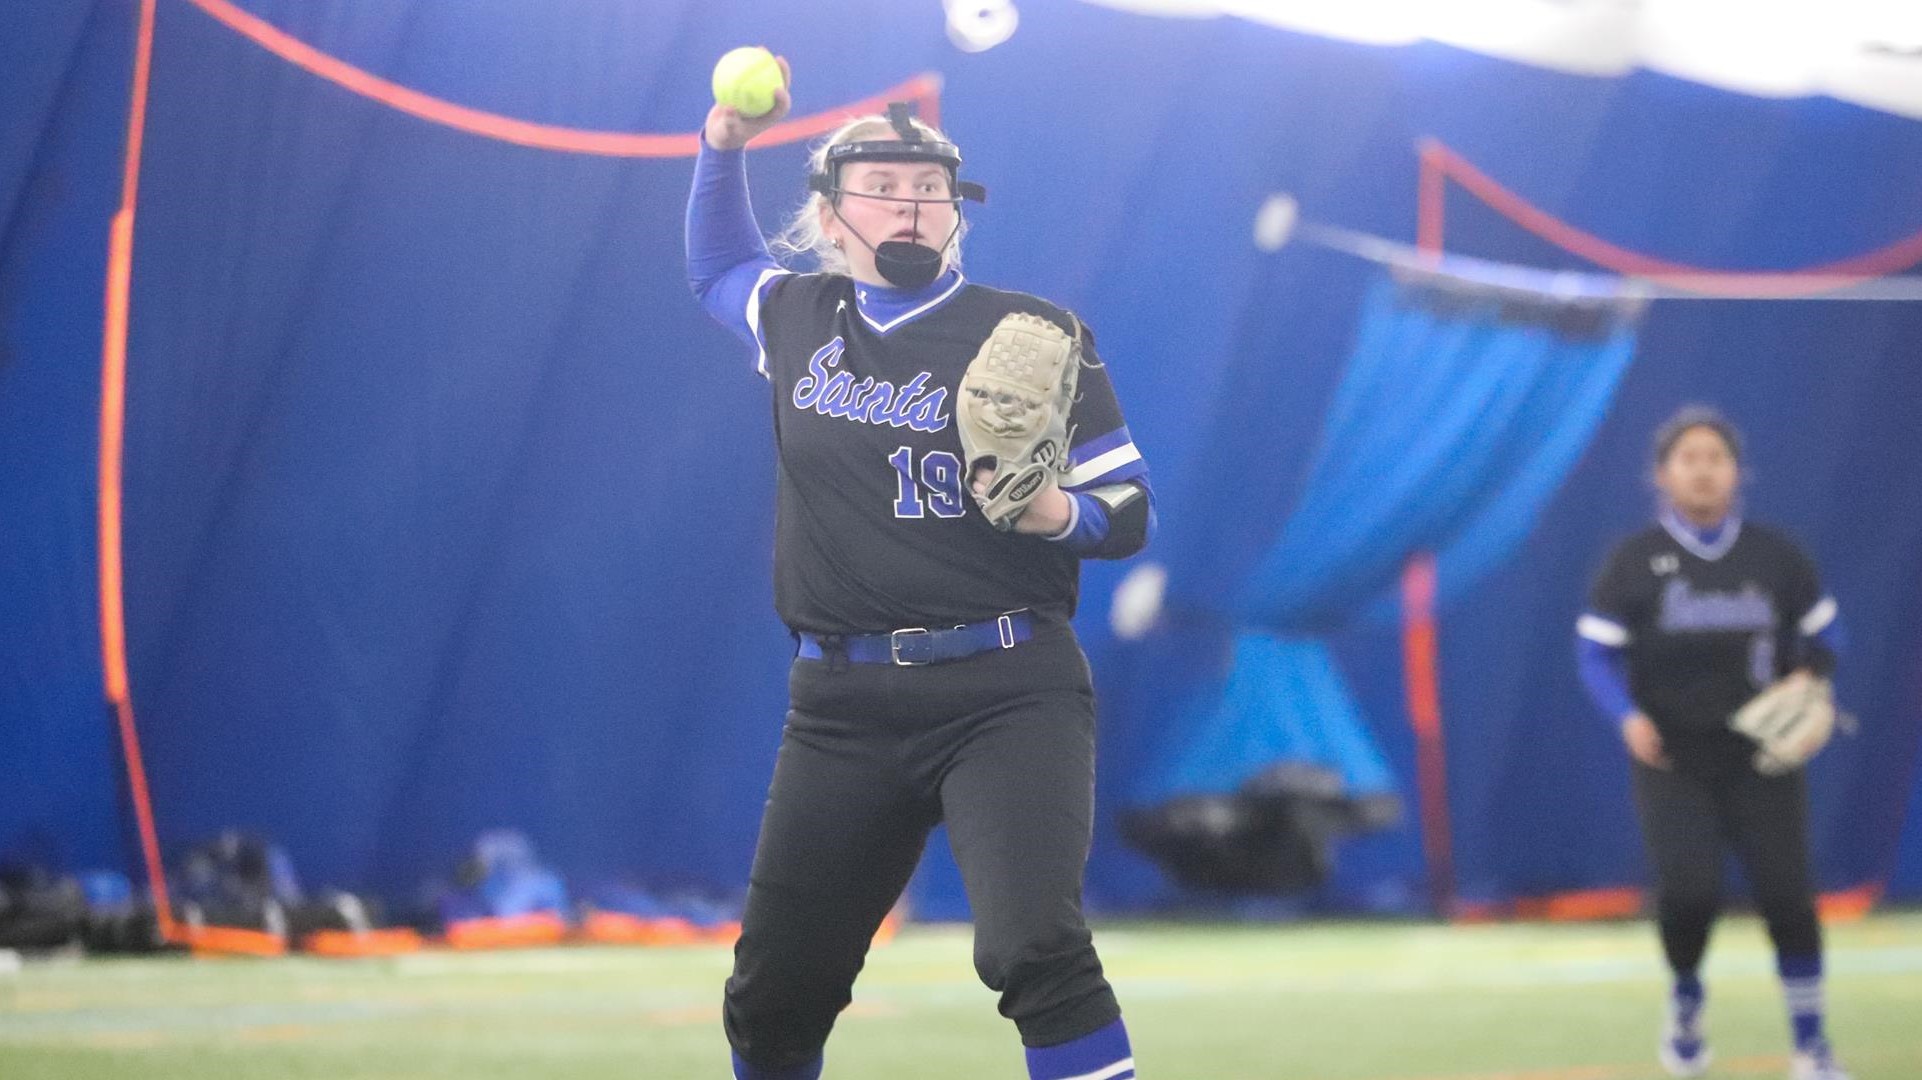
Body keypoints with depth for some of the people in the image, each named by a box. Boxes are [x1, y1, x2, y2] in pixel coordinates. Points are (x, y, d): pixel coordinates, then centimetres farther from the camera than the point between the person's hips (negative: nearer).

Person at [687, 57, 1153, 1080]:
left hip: (1006, 691, -4)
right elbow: (716, 266, 35)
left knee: (1032, 947, -27)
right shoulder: (799, 316, 11)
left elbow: (1130, 514, -1)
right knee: (772, 996, 8)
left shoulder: (1031, 333, -2)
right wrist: (723, 141, 21)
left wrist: (1054, 514, -22)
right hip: (842, 706, 5)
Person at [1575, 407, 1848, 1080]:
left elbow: (1820, 631, 11)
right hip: (1673, 764, -1)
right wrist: (1628, 717, -19)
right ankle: (1686, 1002, 18)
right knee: (1687, 890, -13)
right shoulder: (1634, 561, -1)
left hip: (1762, 759, 1)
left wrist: (1808, 676, -11)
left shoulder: (1775, 555, 3)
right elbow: (1596, 650, -2)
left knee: (1787, 895, -4)